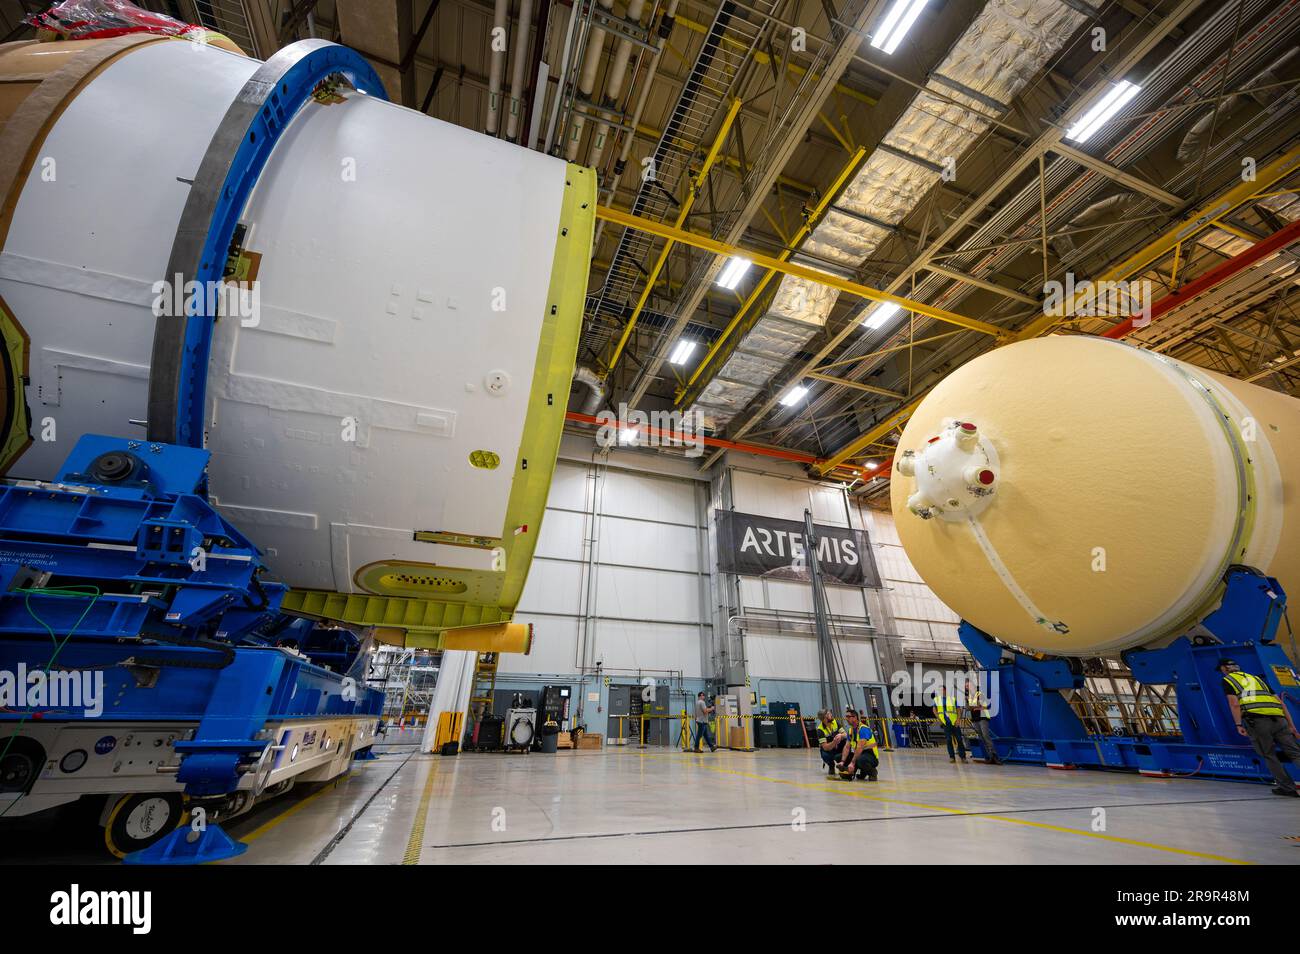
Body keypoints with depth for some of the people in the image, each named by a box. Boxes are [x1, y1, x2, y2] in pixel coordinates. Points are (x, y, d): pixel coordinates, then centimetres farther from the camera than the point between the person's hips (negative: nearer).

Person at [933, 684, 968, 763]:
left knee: (959, 739, 0)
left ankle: (963, 757, 12)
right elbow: (934, 710, 14)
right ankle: (952, 757, 7)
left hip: (954, 723, -1)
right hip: (945, 723, 1)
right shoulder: (936, 699, 5)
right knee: (948, 740, -1)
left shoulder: (952, 699, 0)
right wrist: (939, 719, 6)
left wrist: (958, 719, -8)